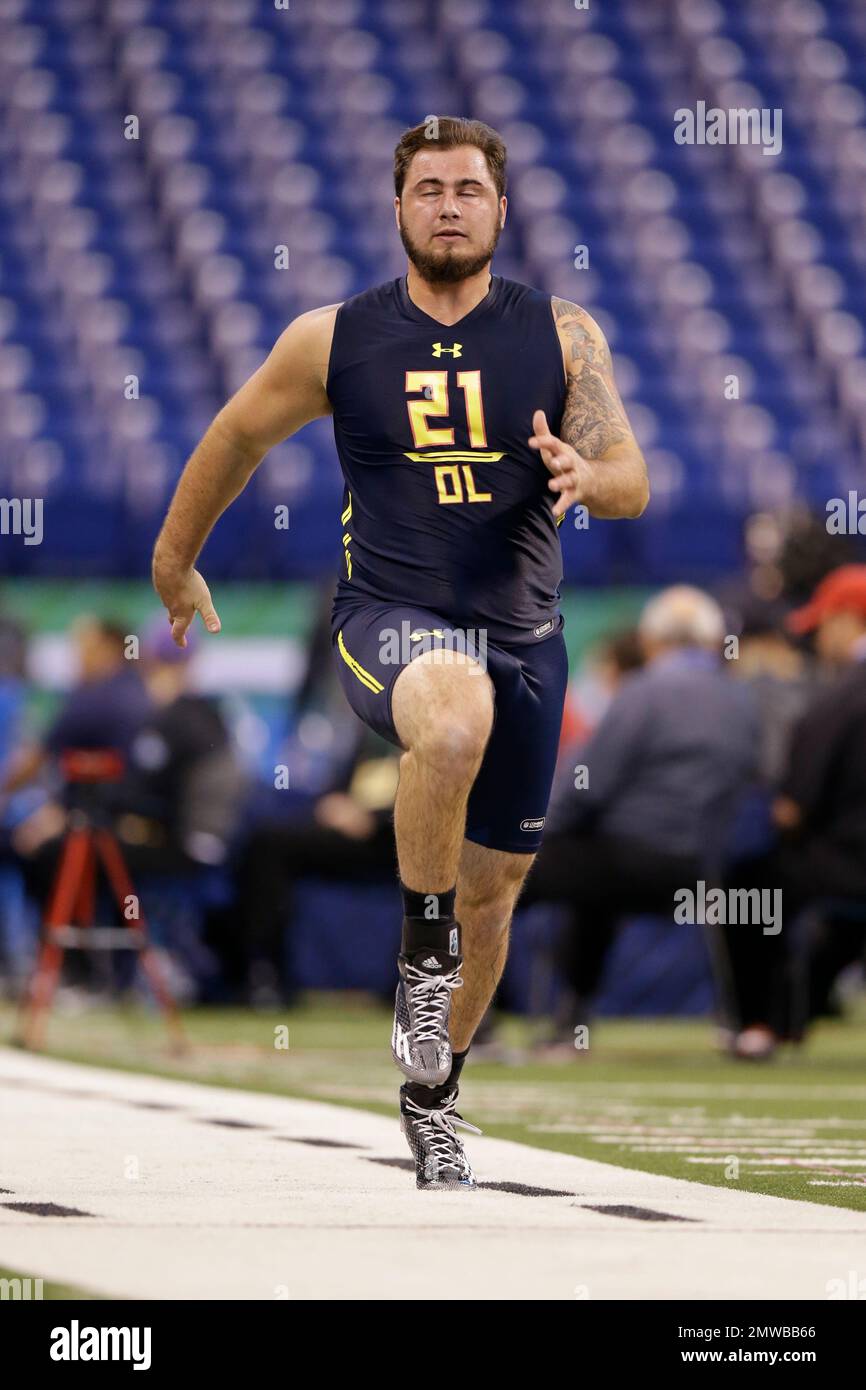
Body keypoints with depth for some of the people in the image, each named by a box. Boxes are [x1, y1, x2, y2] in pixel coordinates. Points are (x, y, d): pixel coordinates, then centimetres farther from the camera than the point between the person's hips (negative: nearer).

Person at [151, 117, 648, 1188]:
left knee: (492, 895, 12)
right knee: (455, 717, -39)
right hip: (390, 621, -3)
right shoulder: (334, 340, -1)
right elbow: (236, 439, 14)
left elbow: (632, 483, -2)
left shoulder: (561, 336, 1)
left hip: (523, 637, 3)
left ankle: (432, 1096, 36)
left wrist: (585, 475, -25)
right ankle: (423, 953, -20)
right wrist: (174, 560, 24)